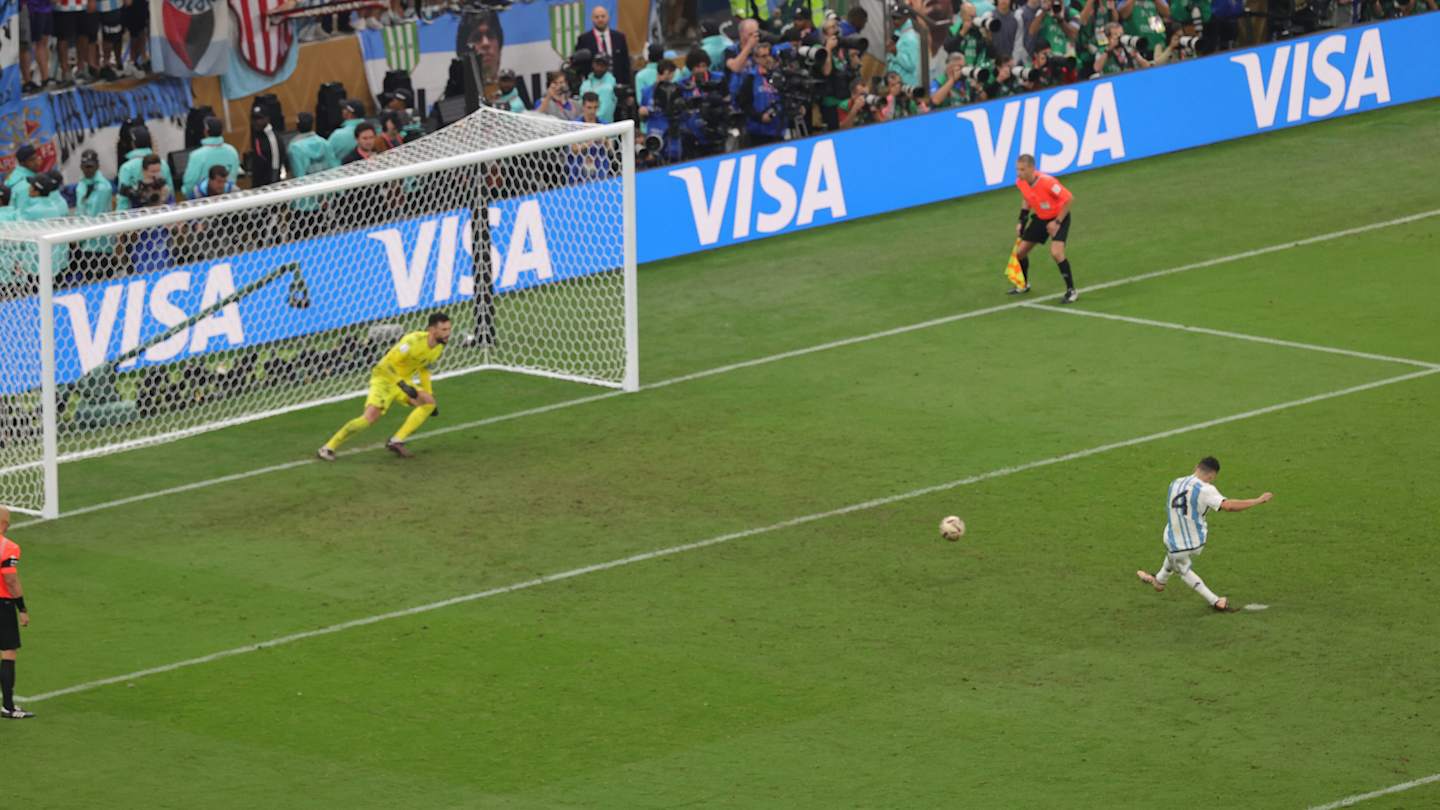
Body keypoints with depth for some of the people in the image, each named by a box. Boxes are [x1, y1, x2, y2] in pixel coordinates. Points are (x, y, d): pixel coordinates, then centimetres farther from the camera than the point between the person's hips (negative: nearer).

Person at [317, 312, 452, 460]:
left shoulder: (439, 347, -3)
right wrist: (402, 385, -37)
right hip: (384, 377, -8)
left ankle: (396, 442, -10)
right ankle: (328, 448, -16)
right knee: (370, 417, -25)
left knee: (429, 402, -13)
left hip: (402, 381, 8)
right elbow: (385, 365, -28)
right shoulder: (413, 341, -28)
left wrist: (428, 394, 16)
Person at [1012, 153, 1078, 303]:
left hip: (1058, 217, -7)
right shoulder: (1020, 182, -12)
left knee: (1056, 252, -26)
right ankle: (1024, 284, 37)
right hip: (1040, 218, 7)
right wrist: (1022, 222, 6)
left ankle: (1072, 291, -12)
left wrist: (1057, 222, -23)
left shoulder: (1047, 182, -34)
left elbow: (1068, 199, -25)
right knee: (1020, 251, 9)